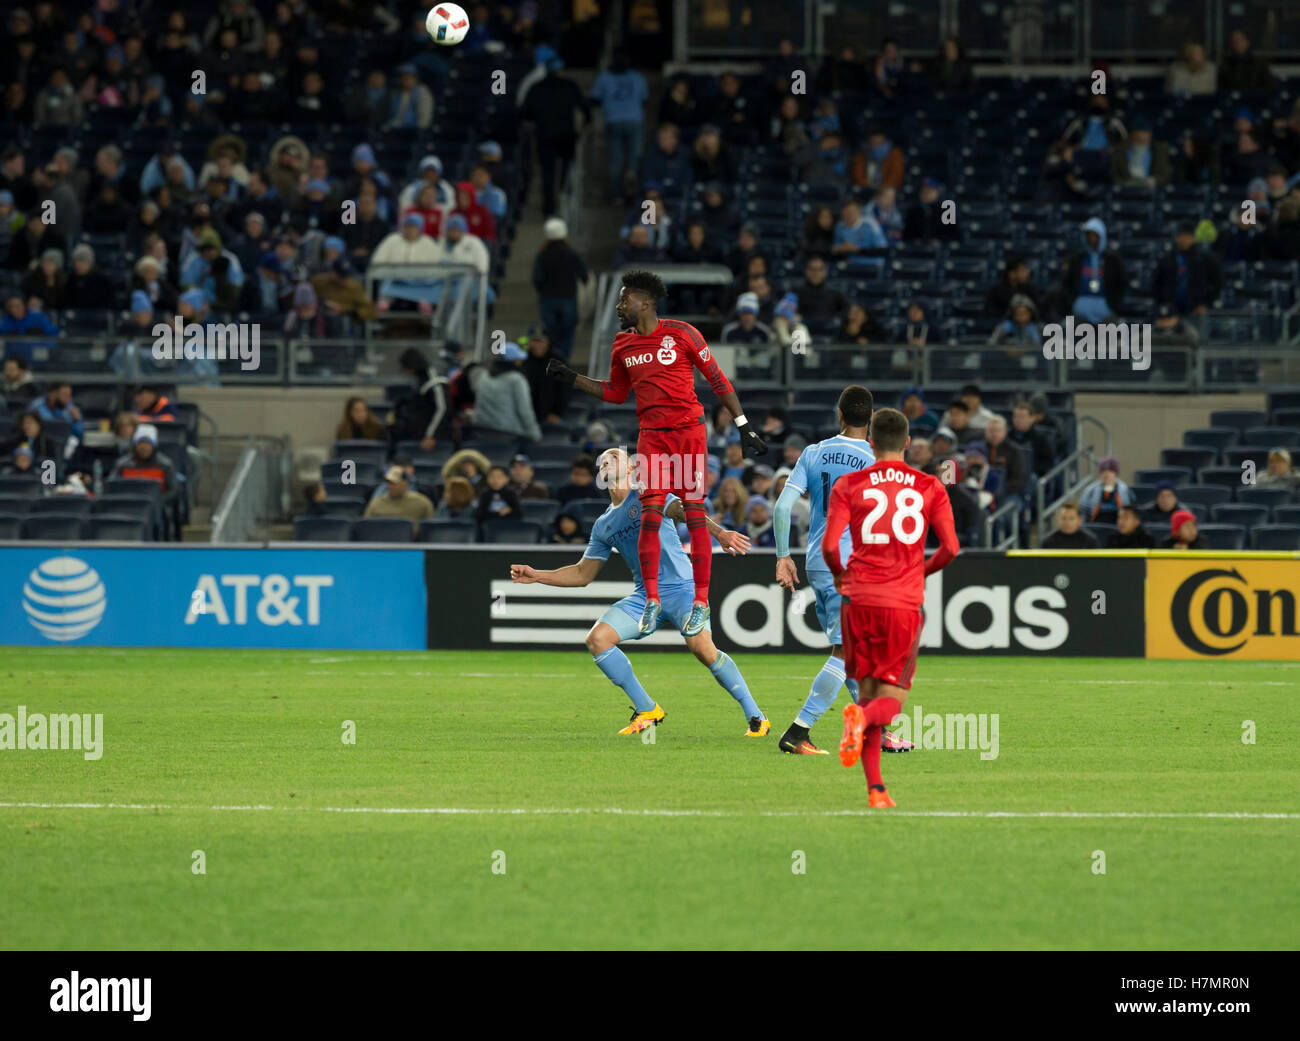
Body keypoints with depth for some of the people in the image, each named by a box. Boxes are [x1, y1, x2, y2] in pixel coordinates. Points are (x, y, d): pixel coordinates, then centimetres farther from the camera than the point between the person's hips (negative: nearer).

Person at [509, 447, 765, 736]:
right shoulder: (603, 525, 17)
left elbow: (682, 511, -20)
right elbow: (583, 574, 24)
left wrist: (718, 533, -38)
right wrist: (537, 576, 15)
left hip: (681, 586, -6)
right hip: (644, 596, 6)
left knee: (701, 646, -26)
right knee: (597, 638, -12)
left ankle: (755, 716, -12)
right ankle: (646, 710, -1)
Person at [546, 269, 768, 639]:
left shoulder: (681, 334, -5)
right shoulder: (623, 345, 10)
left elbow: (718, 380, -1)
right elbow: (616, 393, 24)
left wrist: (744, 426, -2)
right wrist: (571, 378, 17)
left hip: (688, 431, -4)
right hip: (651, 437, 4)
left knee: (695, 515, -5)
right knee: (650, 516, -4)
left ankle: (701, 602, 0)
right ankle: (651, 600, 4)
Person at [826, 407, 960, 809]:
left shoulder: (849, 485, 3)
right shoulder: (930, 487, 6)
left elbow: (829, 545, -6)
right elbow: (950, 547, -2)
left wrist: (839, 575, 15)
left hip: (861, 599, 1)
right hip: (905, 602, -1)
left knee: (867, 691, 11)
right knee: (892, 697, 5)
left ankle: (875, 787, 0)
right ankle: (864, 717, -32)